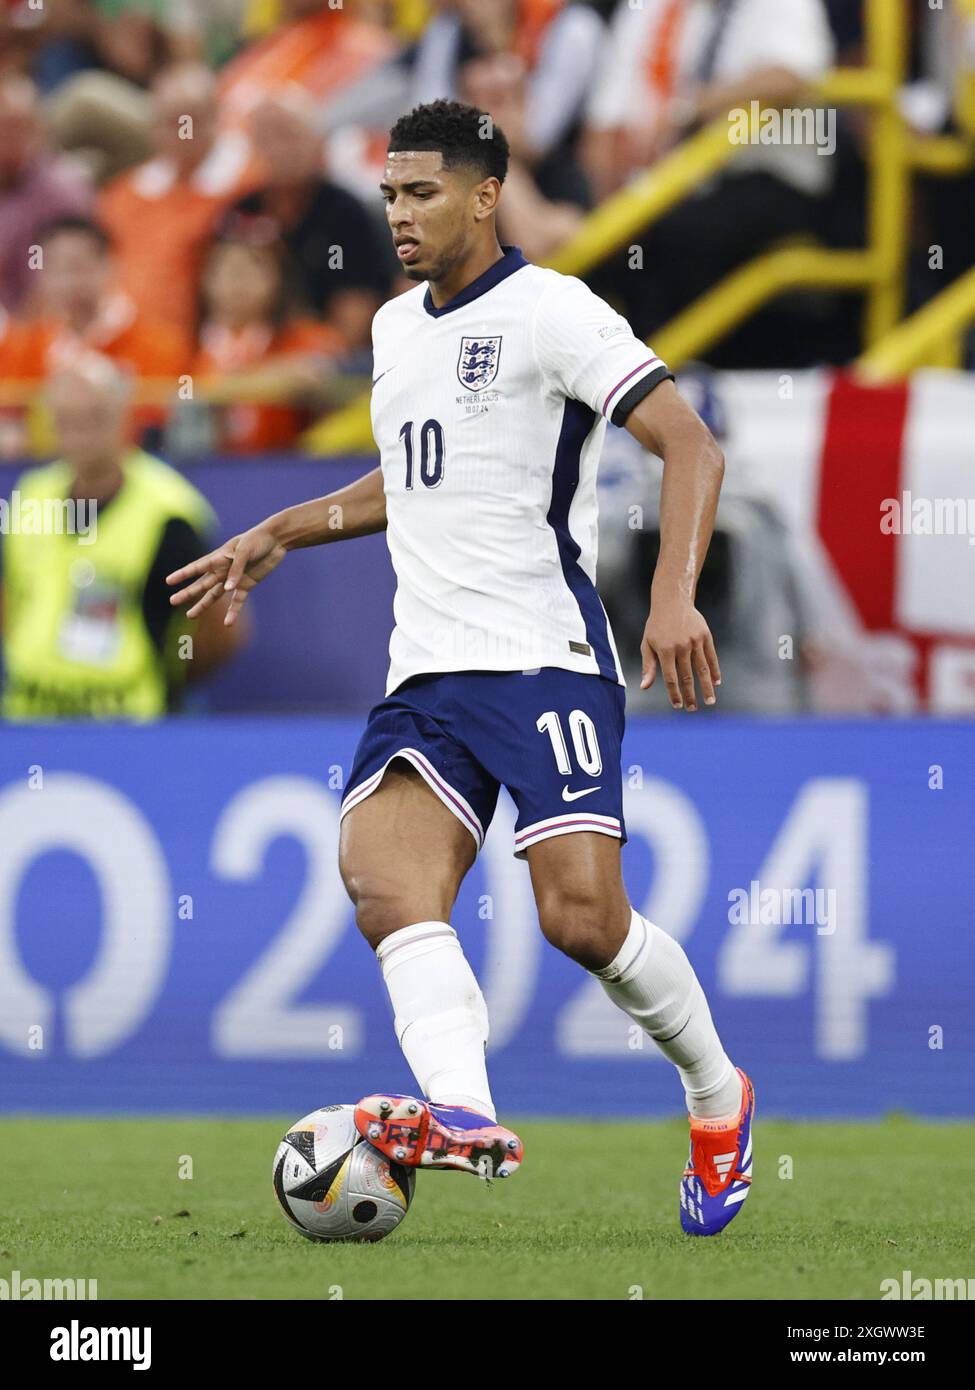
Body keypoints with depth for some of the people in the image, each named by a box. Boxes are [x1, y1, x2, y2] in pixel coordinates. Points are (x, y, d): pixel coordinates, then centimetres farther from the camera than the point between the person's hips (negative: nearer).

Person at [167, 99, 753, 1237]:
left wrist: (675, 593, -26)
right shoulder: (396, 327, 19)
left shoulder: (550, 311, -6)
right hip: (425, 674, 7)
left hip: (546, 660, -7)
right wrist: (279, 535, 34)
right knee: (383, 884, -19)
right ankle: (463, 1114, -36)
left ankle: (717, 1095, 11)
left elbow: (689, 443, -13)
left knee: (582, 915, -15)